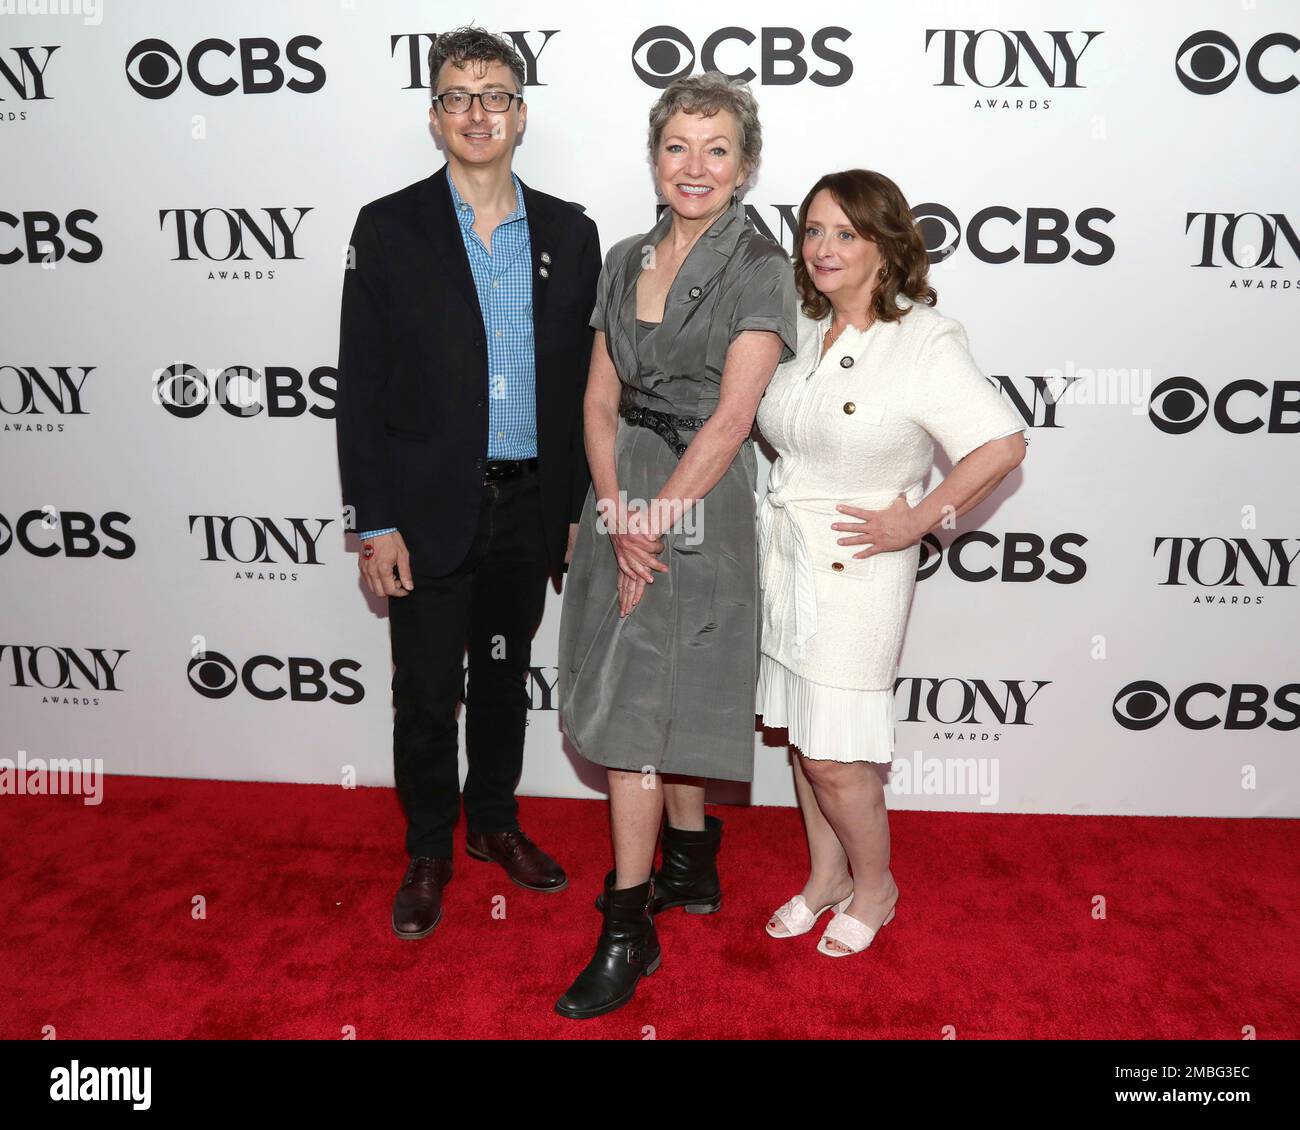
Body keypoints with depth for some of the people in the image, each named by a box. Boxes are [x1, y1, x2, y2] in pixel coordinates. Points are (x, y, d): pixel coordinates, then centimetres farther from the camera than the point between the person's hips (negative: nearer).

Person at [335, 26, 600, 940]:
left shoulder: (570, 233, 5)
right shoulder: (390, 228, -4)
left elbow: (581, 379, 7)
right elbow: (363, 386, -6)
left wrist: (575, 507, 4)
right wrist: (376, 524, -10)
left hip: (530, 506, 3)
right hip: (430, 510, -2)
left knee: (505, 678, 17)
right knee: (426, 693, 8)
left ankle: (494, 820, 38)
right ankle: (428, 851, 29)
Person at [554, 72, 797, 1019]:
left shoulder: (759, 268, -9)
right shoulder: (627, 261, 9)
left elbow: (728, 420, -15)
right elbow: (600, 401, 4)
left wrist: (654, 517, -16)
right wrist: (616, 515, -9)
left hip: (699, 502, -6)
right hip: (625, 496, 6)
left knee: (635, 710, -3)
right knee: (670, 696, 16)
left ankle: (628, 932, 11)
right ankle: (694, 865, 36)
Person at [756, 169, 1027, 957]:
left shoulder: (925, 342, -14)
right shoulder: (806, 330, 7)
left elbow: (1002, 445, -19)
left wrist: (918, 520, -17)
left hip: (857, 573, -7)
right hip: (786, 561, 7)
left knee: (835, 757, 1)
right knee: (802, 735, 16)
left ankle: (873, 886, 28)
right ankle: (826, 876, 37)